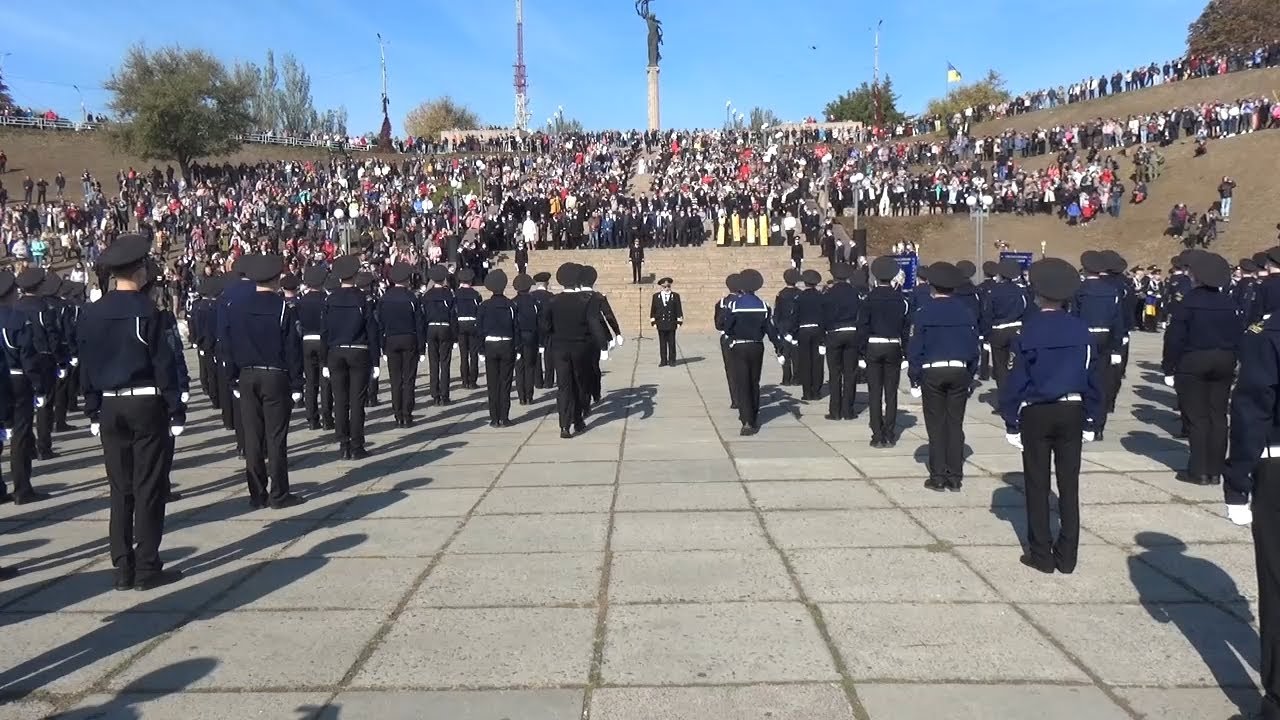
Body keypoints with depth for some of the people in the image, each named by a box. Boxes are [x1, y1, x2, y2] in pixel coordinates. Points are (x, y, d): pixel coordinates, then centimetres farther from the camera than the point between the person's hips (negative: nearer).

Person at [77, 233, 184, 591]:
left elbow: (86, 366, 7)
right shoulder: (146, 310, -11)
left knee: (120, 488, 10)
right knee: (148, 488, 1)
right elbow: (163, 364, -11)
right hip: (146, 404, -5)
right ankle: (147, 568, 4)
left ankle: (123, 568, 13)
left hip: (110, 407, 5)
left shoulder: (91, 313, 4)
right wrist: (176, 410, -7)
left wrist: (93, 410, 14)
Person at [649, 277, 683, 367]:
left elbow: (678, 309, 4)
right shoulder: (656, 296, 8)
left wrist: (679, 322, -2)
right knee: (662, 343, 3)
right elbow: (653, 309, 8)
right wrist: (654, 322, 2)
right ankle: (663, 361, 7)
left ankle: (672, 360, 9)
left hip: (671, 323, -1)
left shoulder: (675, 296, 6)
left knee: (671, 342, 2)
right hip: (661, 324, 1)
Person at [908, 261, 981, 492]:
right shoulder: (967, 311, 3)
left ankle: (938, 477, 5)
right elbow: (974, 345, 6)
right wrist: (971, 375, 12)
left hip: (932, 372, -3)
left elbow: (916, 347, -6)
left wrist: (914, 378, 0)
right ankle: (955, 478, 10)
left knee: (936, 426, 4)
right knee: (955, 425, 8)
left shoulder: (925, 312, -5)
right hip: (960, 371, 3)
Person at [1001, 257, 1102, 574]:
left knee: (1038, 485, 6)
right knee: (1069, 484, 8)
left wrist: (1011, 421, -4)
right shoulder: (1081, 329, 0)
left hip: (1036, 414, -3)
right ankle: (1067, 556, 14)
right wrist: (1090, 420, 12)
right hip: (1072, 413, 3)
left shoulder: (1029, 331, -11)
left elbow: (1017, 379, -11)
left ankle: (1041, 555, 10)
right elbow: (1092, 377, 4)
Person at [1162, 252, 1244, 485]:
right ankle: (1215, 470, 13)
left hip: (1193, 363, -4)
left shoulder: (1189, 302, -12)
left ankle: (1199, 471, 1)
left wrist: (1169, 369, -8)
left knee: (1197, 417, 1)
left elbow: (1175, 338, -13)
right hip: (1224, 363, 5)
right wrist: (1232, 363, 12)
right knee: (1218, 416, 9)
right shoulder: (1230, 303, 3)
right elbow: (1239, 335, 6)